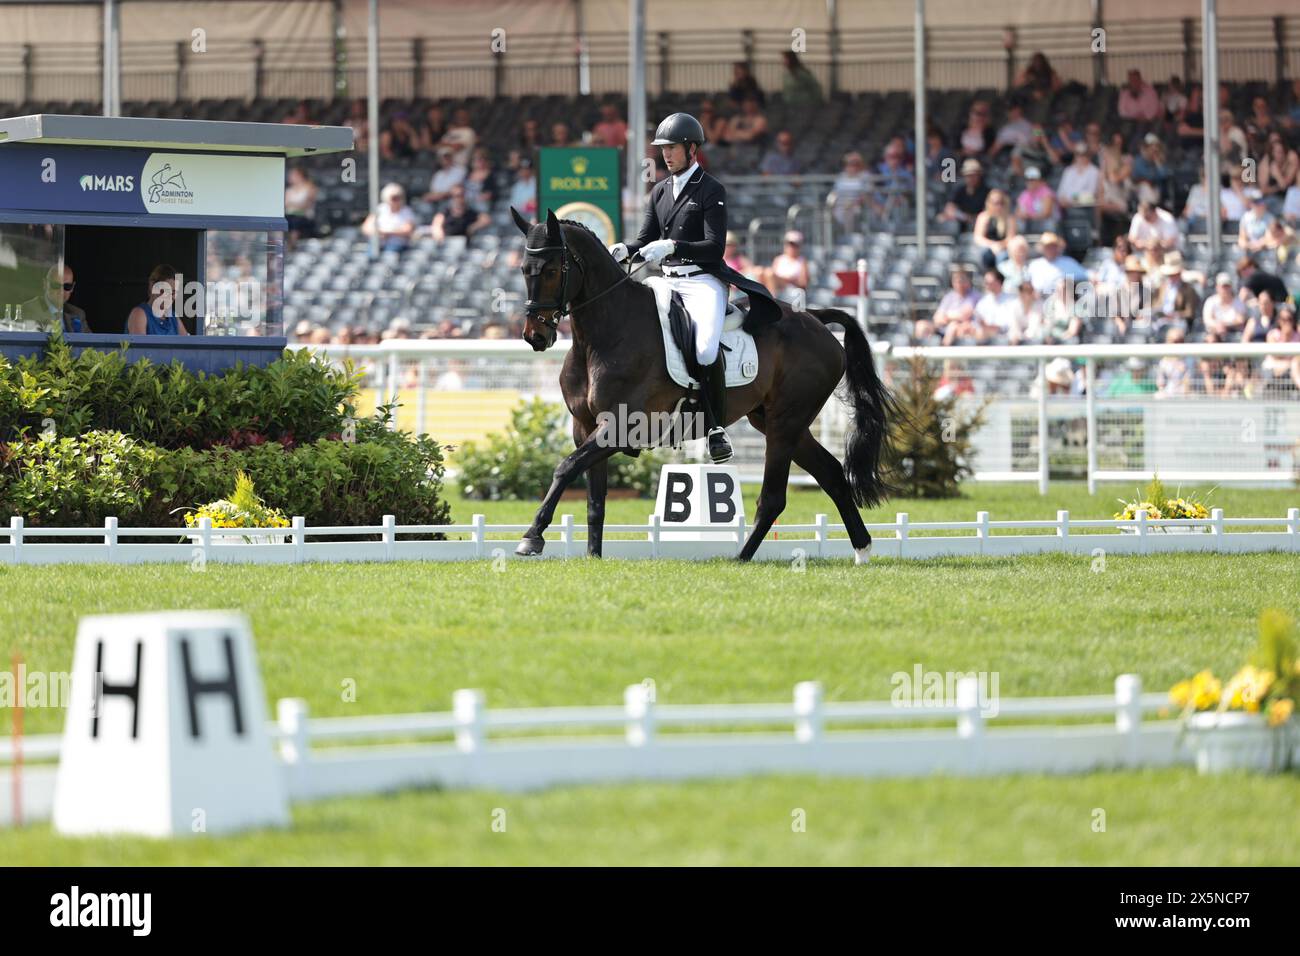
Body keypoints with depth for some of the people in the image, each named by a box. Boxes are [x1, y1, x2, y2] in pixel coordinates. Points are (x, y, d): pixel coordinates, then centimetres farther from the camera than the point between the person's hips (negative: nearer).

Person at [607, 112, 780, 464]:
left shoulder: (711, 191, -5)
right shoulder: (660, 191, 15)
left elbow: (714, 247, -13)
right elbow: (646, 239, 15)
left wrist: (672, 246, -26)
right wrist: (624, 250, -8)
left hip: (703, 281, -7)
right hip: (667, 282, 7)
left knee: (707, 349, -30)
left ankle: (717, 426, -18)